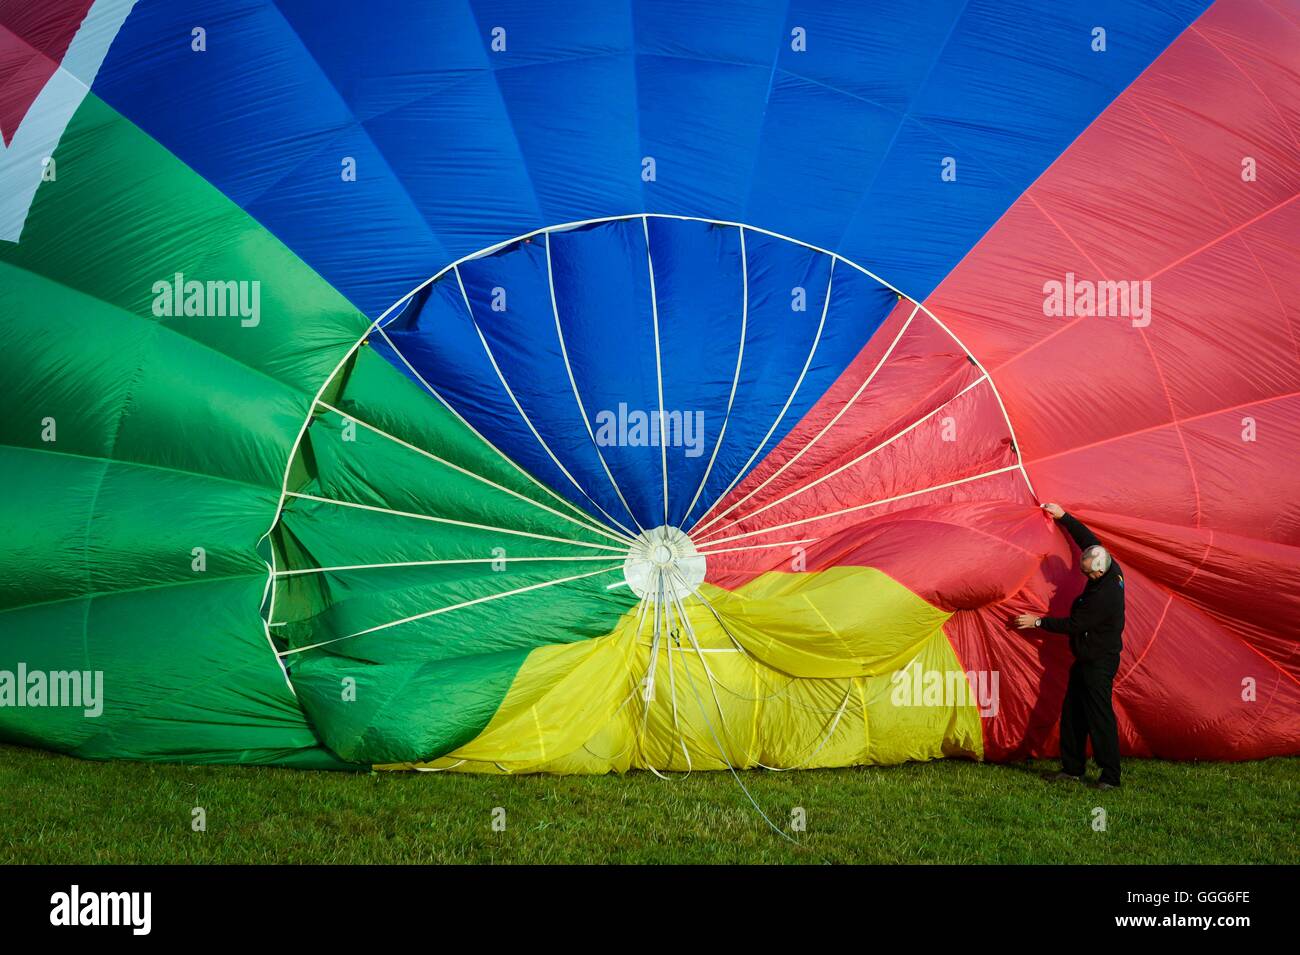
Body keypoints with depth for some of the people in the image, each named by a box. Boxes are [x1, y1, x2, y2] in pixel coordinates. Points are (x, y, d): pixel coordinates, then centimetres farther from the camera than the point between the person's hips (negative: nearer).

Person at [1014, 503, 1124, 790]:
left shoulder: (1102, 596, -28)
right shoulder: (1111, 569, -2)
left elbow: (1073, 625, -19)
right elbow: (1089, 539, 14)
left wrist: (1038, 622, -8)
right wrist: (1063, 517, 15)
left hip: (1099, 662, -10)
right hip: (1089, 658, 10)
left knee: (1099, 715, -5)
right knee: (1073, 712, 14)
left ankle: (1110, 776, 3)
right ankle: (1072, 768, 21)